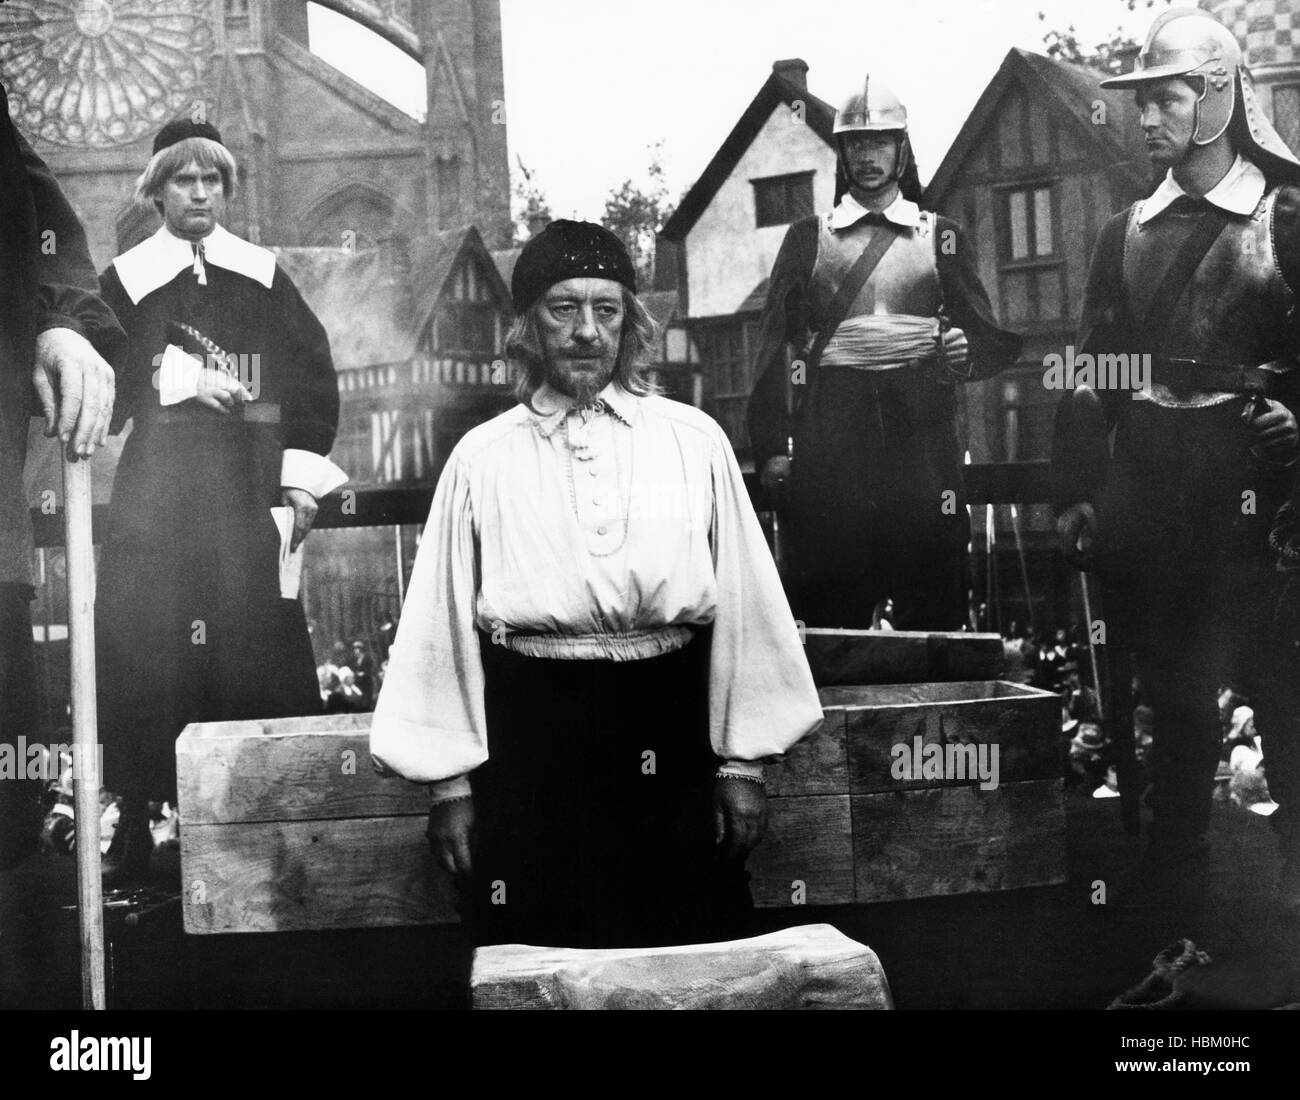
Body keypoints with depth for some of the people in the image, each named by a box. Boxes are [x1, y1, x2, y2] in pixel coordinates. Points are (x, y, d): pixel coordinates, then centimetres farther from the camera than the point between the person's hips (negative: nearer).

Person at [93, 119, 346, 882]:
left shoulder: (264, 276, 12)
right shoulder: (125, 281, 10)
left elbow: (313, 375, 7)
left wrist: (303, 474, -2)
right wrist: (179, 380, -12)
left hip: (246, 486, 1)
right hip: (157, 487, 0)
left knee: (262, 640, -4)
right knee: (145, 644, -6)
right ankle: (140, 813, -1)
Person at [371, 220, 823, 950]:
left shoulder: (696, 442, 3)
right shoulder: (481, 459, 3)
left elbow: (742, 599, 4)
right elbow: (447, 620, 4)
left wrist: (743, 763, 2)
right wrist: (450, 781, 3)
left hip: (668, 737, 1)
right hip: (530, 746, 0)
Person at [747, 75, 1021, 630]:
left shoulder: (941, 236, 14)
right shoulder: (808, 237, 13)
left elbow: (991, 338, 11)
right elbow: (775, 344, 8)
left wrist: (965, 351, -14)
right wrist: (770, 448, -1)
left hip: (920, 424, 0)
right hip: (831, 431, 0)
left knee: (933, 608, -3)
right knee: (830, 610, -2)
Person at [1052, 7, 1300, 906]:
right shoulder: (1129, 232, 12)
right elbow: (1091, 370, 11)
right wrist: (1077, 491, 6)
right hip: (1144, 493, 4)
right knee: (1173, 697, 11)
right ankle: (1174, 890, 22)